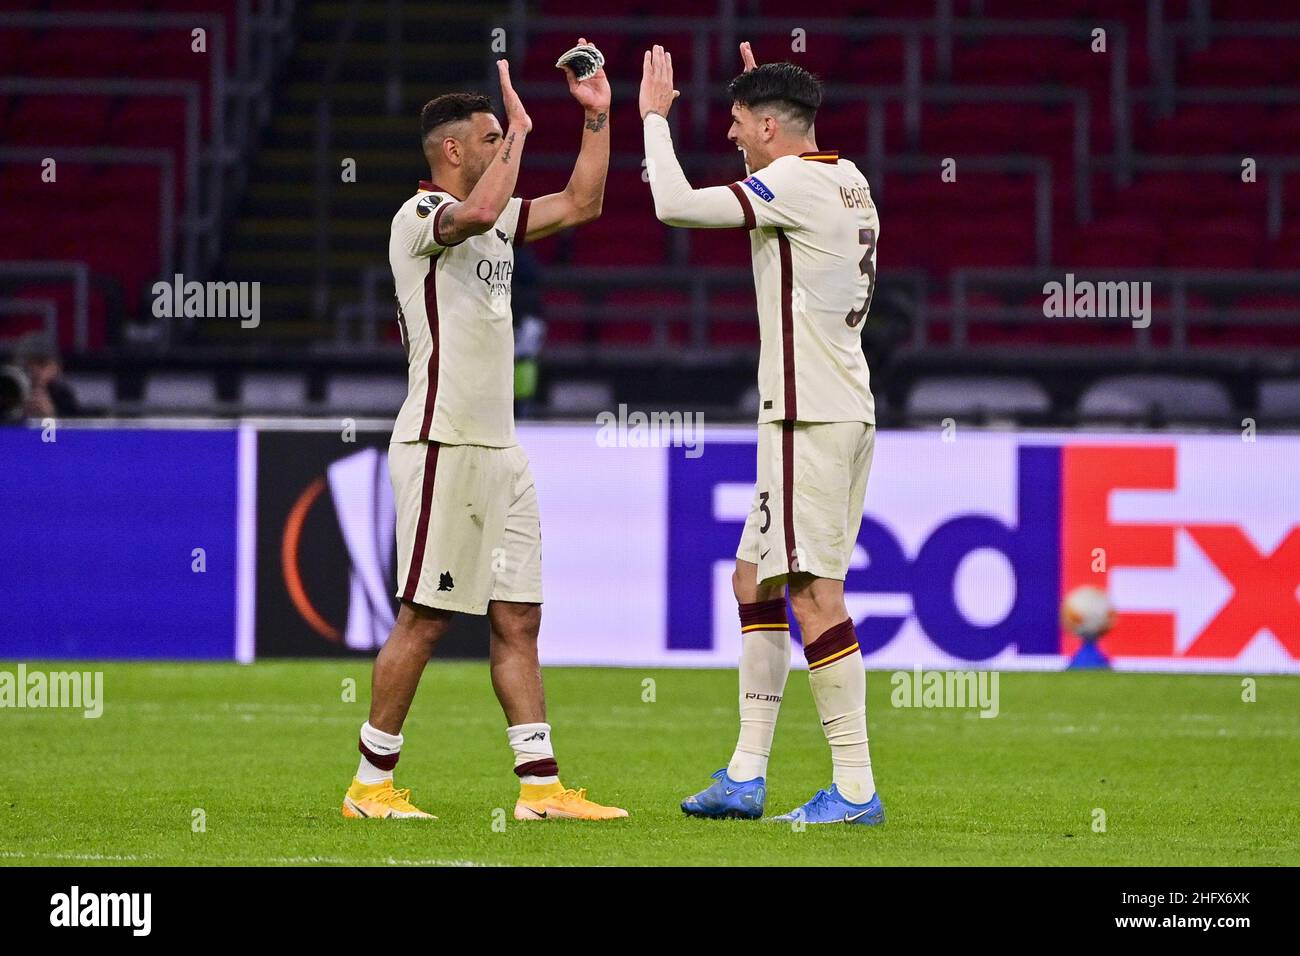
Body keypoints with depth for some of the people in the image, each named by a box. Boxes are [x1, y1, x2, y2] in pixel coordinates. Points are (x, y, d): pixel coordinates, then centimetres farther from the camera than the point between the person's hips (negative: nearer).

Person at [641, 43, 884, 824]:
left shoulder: (794, 183, -13)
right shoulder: (847, 181, 15)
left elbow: (676, 204, -19)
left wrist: (656, 116, -4)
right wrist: (762, 89, 35)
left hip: (810, 415, -10)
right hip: (841, 408, 10)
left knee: (813, 590, -11)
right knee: (755, 581, 14)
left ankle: (857, 788, -14)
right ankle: (747, 775, 15)